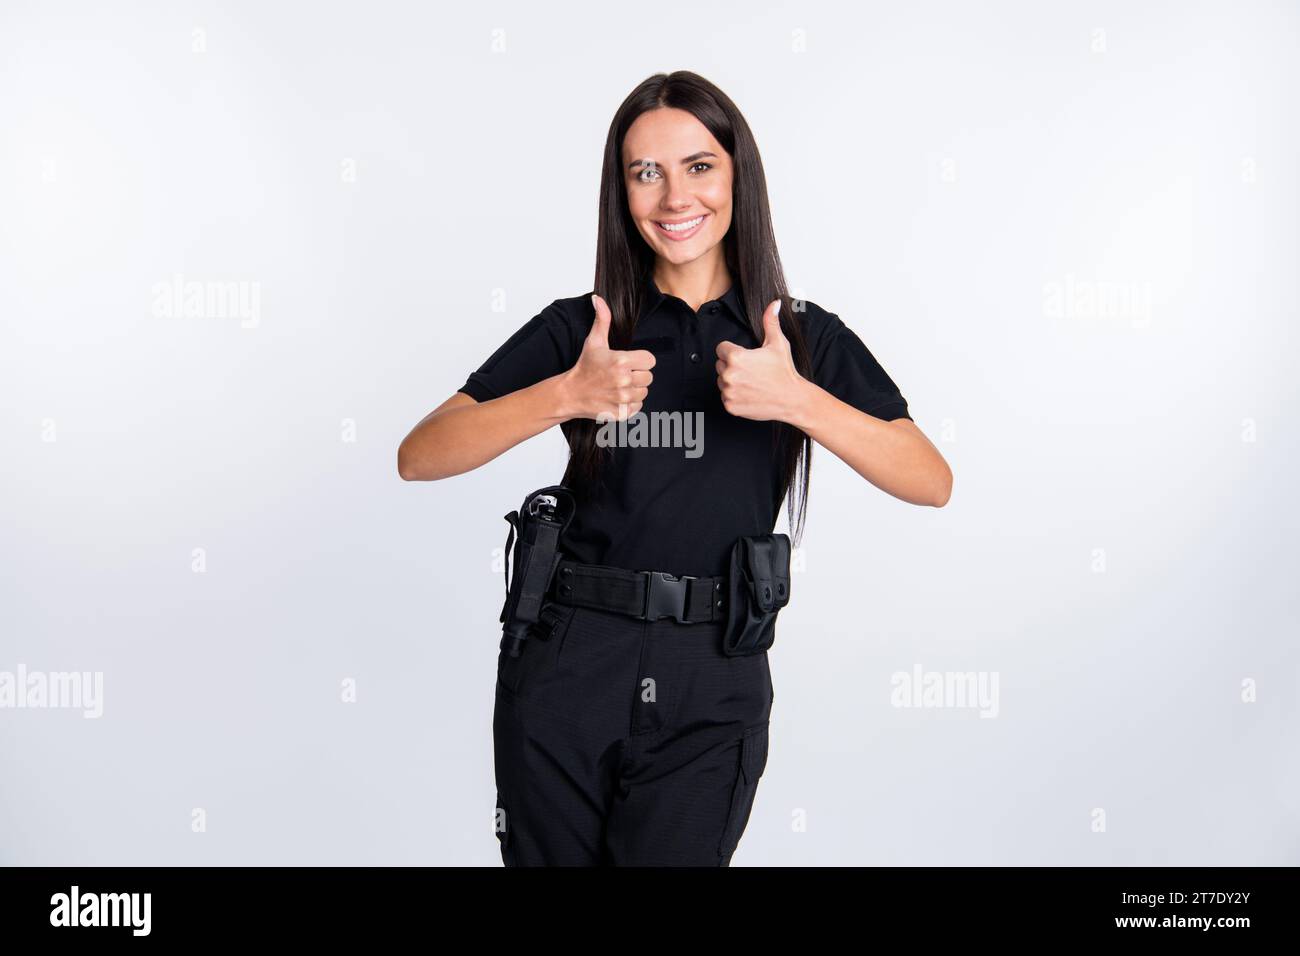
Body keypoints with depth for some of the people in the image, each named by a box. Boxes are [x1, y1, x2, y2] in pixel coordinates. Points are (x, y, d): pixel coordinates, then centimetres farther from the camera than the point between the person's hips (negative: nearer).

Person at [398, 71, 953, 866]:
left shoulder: (805, 338, 4)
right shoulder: (578, 329, 3)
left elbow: (933, 482, -7)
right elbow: (419, 458, -6)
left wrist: (795, 399, -20)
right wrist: (565, 396, -19)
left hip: (713, 688, 0)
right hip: (566, 672, 1)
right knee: (552, 854, 12)